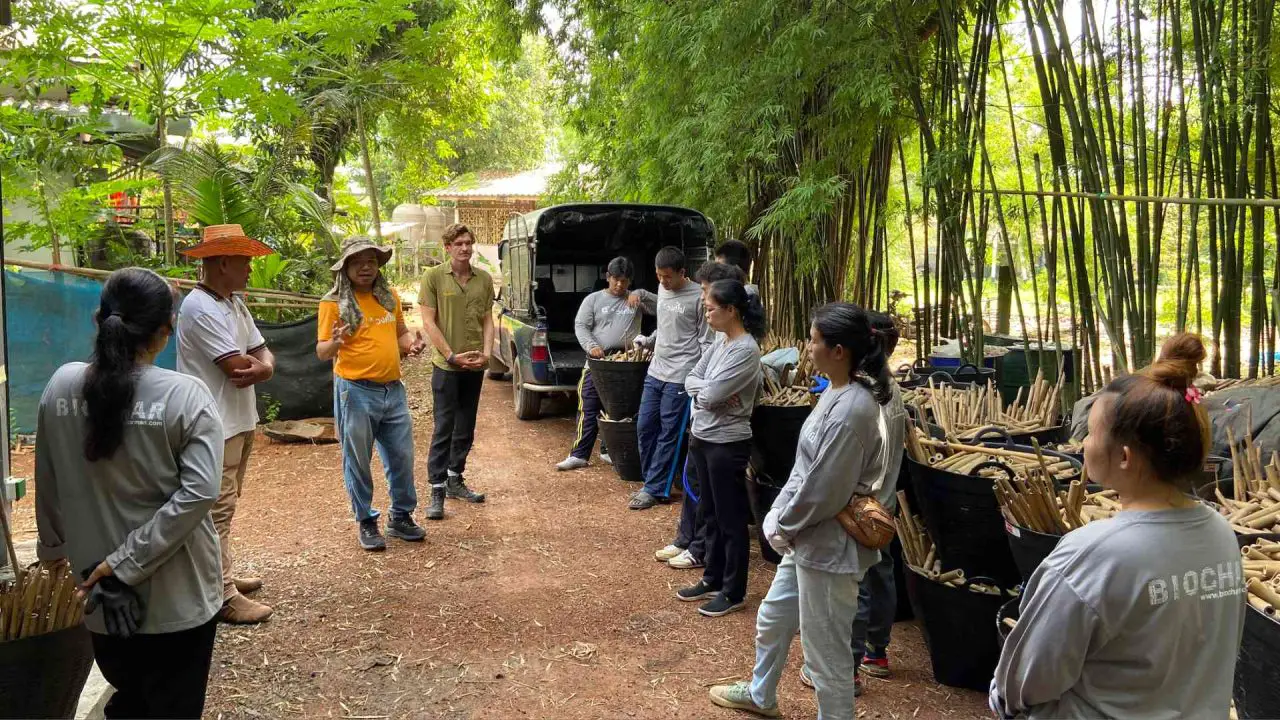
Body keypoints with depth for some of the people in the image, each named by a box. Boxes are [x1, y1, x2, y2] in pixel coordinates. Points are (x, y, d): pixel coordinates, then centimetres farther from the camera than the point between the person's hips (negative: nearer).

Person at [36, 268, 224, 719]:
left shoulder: (61, 385, -4)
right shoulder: (186, 395, -16)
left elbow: (48, 483, 7)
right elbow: (198, 493, -24)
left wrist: (52, 546, 22)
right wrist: (127, 563, -18)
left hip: (100, 591, 4)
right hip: (176, 595, -4)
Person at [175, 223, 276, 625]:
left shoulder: (234, 303, 13)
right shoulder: (200, 308, -18)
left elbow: (262, 353, 11)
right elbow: (236, 366, -23)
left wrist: (263, 367, -12)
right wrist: (256, 364, -1)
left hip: (240, 420, 10)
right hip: (215, 425, -10)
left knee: (226, 506, 18)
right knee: (217, 509, -6)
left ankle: (222, 576, 30)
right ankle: (223, 597, -1)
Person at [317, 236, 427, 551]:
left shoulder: (389, 297, 8)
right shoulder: (333, 303, -7)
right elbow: (321, 352, -6)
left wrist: (411, 342, -1)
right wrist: (335, 343, -29)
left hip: (394, 389, 5)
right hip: (356, 392, -4)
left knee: (402, 457, 11)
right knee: (358, 462, 6)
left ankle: (401, 517, 27)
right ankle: (367, 522, 21)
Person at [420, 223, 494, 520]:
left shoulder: (484, 279, 7)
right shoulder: (434, 277, -5)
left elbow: (487, 320, 11)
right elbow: (429, 322, -7)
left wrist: (486, 352, -4)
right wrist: (452, 356, -13)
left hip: (475, 365, 5)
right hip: (446, 365, -4)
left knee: (465, 428, 13)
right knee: (444, 427, -4)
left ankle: (455, 480, 26)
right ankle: (437, 490, 2)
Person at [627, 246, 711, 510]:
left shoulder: (698, 297, -13)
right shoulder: (662, 289, 7)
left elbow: (706, 340, -10)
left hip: (680, 377, -7)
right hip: (655, 372, 8)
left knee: (668, 435, 0)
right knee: (644, 427, 11)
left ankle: (655, 489, 10)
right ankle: (654, 482, 25)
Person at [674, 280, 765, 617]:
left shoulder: (746, 349, -20)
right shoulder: (719, 343, 8)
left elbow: (711, 394, -24)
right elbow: (691, 380, 6)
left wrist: (705, 390, -3)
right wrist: (710, 391, -11)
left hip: (727, 444, -9)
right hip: (701, 438, 9)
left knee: (731, 519, 4)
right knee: (710, 513, 19)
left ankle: (733, 592, 16)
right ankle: (713, 580, 33)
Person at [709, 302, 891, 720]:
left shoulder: (851, 410, -27)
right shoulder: (836, 393, 4)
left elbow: (825, 491, -24)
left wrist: (783, 526, -9)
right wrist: (779, 516, 6)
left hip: (828, 544, -11)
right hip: (808, 535, 11)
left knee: (826, 650, 5)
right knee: (772, 620, 28)